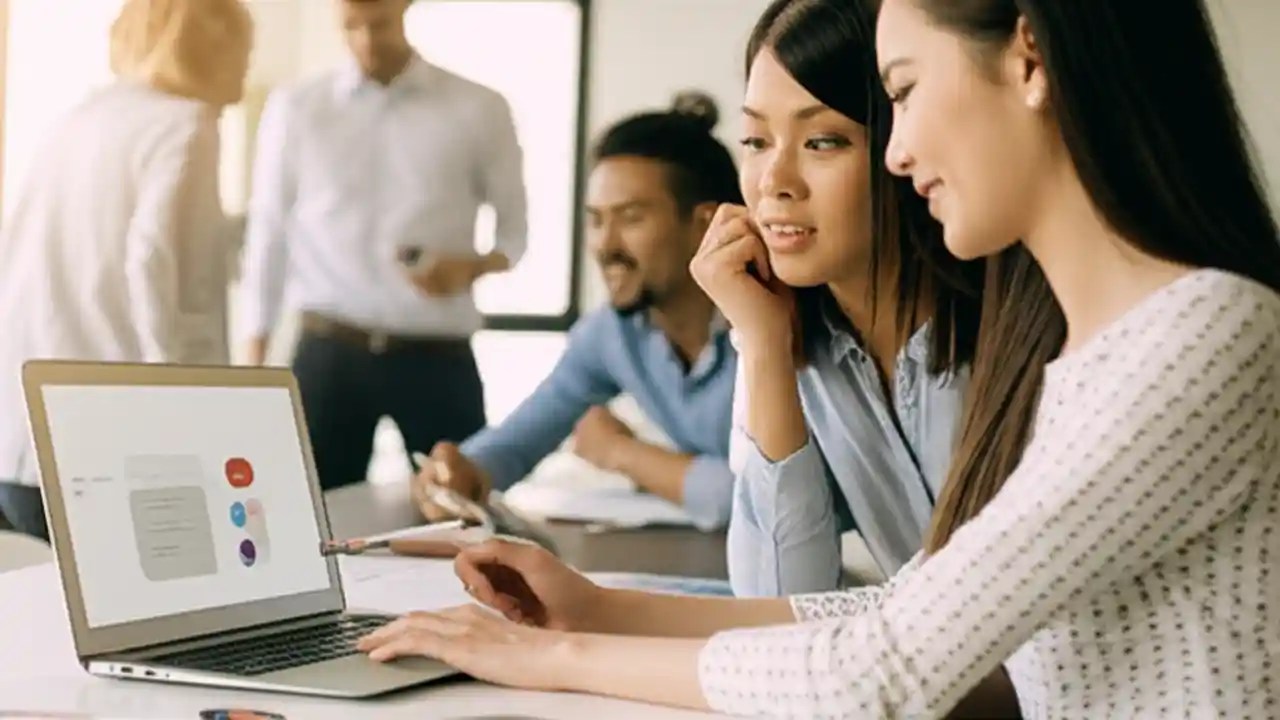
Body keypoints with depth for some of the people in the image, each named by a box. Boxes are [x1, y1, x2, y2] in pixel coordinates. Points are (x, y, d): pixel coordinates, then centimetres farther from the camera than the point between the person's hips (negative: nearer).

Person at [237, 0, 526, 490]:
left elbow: (514, 231, 9)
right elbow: (268, 238, 7)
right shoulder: (295, 109, 6)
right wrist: (253, 370, 2)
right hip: (329, 355, 0)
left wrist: (472, 266, -14)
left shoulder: (479, 110, 4)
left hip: (437, 357, 0)